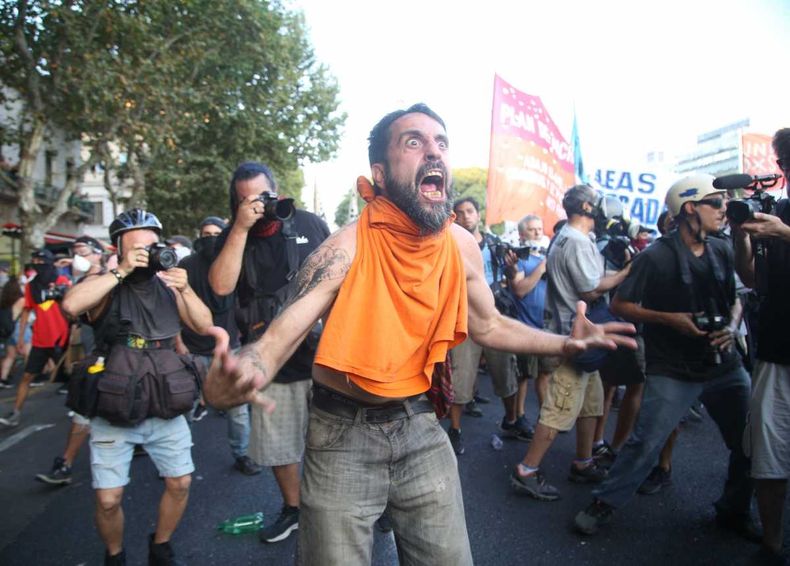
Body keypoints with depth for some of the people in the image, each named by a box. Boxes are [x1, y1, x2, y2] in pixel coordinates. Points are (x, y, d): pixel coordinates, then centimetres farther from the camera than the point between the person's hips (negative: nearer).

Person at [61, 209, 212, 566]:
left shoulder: (168, 286, 6)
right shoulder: (105, 286, -5)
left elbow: (205, 326, 1)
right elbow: (71, 305, -27)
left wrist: (185, 288, -13)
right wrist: (121, 272, -23)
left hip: (166, 409, 4)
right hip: (114, 412, -3)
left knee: (180, 484, 8)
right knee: (108, 499, -1)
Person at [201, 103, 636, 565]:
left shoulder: (461, 245, -5)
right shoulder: (347, 248, -21)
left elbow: (489, 326, 10)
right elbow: (283, 333, -25)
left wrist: (565, 343, -2)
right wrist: (242, 371, -48)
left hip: (420, 427, 4)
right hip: (344, 432, -3)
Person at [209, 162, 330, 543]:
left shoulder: (310, 224, -2)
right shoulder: (232, 237, 1)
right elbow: (221, 286, -16)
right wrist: (240, 228, -20)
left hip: (321, 355, -1)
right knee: (278, 445, 15)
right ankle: (292, 509, 39)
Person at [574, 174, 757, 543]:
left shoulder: (722, 251, 7)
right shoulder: (656, 257, -11)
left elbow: (736, 298, 19)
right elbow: (619, 305, -8)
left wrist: (730, 327, -2)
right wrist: (669, 319, -19)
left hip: (724, 364, 6)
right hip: (673, 371, -6)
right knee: (646, 442, -9)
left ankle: (734, 512, 32)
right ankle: (604, 504, 9)